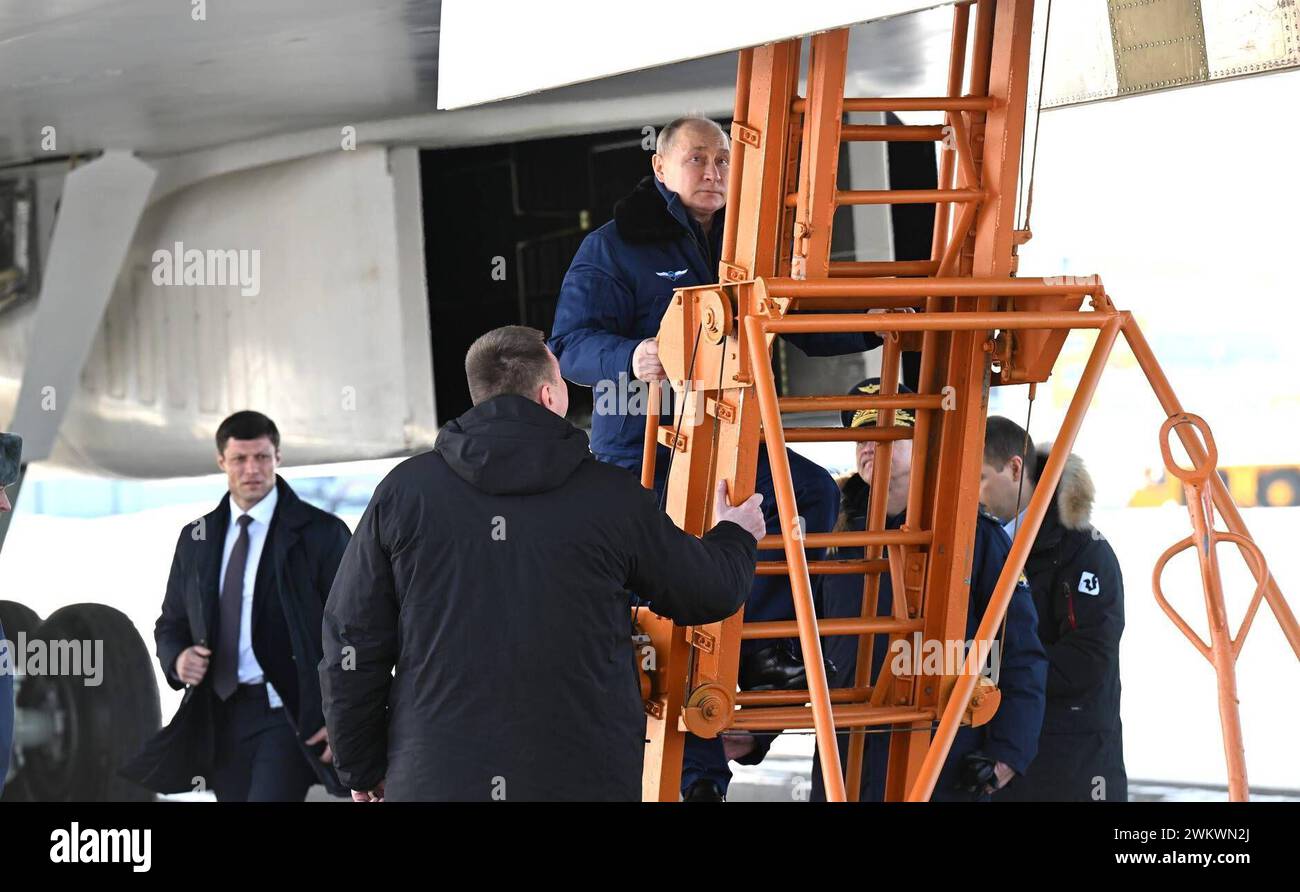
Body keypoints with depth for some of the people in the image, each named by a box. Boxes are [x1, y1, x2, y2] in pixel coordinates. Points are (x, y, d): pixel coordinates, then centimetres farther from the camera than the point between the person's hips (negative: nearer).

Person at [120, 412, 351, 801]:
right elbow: (171, 623, 18)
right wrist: (178, 659, -6)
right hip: (221, 717, 6)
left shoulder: (320, 533, -3)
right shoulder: (196, 538, 12)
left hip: (289, 716, -5)